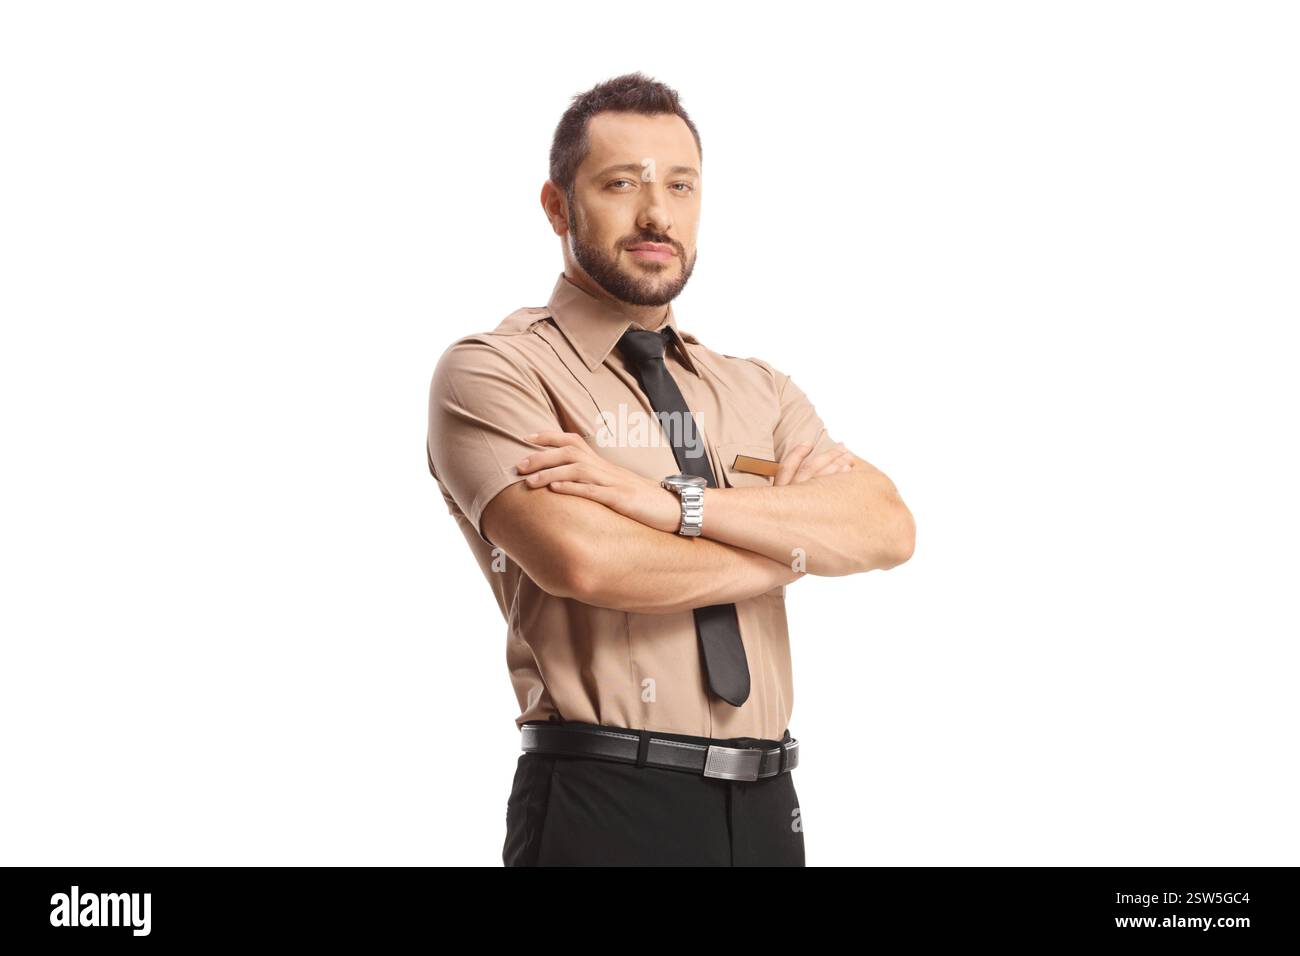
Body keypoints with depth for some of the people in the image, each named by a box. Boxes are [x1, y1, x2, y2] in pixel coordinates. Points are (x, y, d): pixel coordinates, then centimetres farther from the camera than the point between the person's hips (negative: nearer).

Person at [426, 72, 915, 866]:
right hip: (600, 804, -5)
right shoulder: (491, 373, -4)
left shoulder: (762, 393, 12)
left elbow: (887, 530, -4)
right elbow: (583, 560, -19)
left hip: (765, 803, 5)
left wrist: (676, 503, -17)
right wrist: (793, 536, -5)